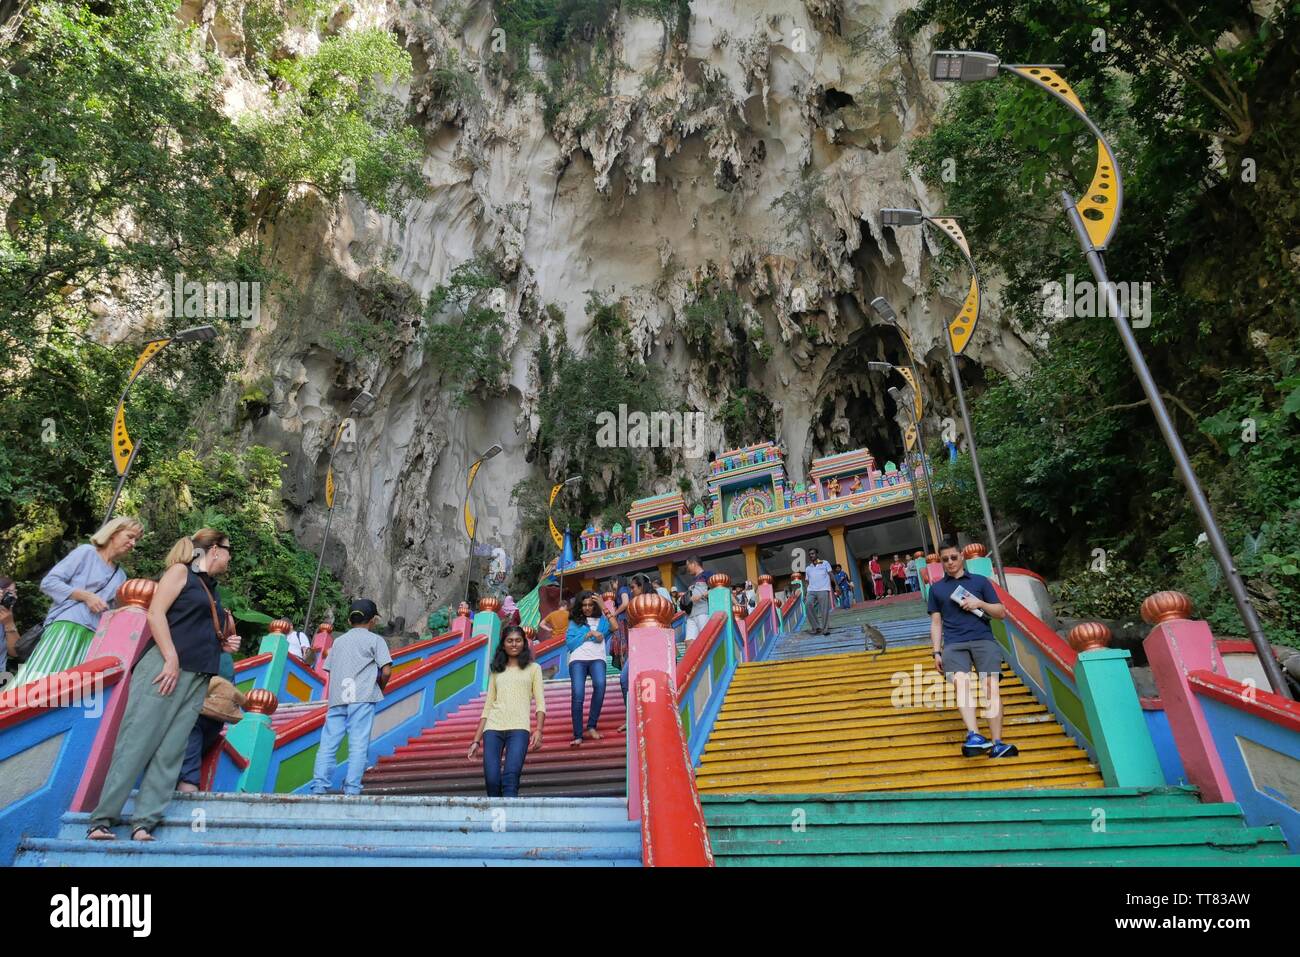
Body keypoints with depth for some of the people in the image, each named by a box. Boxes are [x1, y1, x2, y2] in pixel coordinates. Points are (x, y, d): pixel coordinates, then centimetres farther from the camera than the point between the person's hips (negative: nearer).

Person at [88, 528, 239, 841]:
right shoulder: (181, 571, 3)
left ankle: (144, 824, -1)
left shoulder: (211, 590, 24)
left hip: (197, 678, 7)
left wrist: (223, 645, 11)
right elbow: (156, 613, -9)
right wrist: (171, 659, -17)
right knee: (137, 742, -8)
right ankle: (102, 819, -2)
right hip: (166, 666, -7)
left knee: (170, 752, 0)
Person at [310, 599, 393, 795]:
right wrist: (379, 688, 14)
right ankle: (352, 789, -8)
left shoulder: (339, 640, 22)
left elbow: (329, 669, 17)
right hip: (362, 698, -5)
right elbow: (386, 670, -5)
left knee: (328, 743, 6)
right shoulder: (375, 639, 5)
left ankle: (319, 786, 1)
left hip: (337, 698, 5)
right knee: (358, 745, -5)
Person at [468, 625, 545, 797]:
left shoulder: (533, 668, 15)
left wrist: (538, 731, -10)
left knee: (510, 777, -21)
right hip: (492, 728, 3)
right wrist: (476, 740, 13)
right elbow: (488, 706, 19)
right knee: (491, 780, -11)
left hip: (519, 728, -2)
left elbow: (540, 702, 6)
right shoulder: (496, 671, 21)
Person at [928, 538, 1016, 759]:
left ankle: (997, 744, -19)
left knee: (990, 684, -19)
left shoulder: (980, 581, 17)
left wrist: (979, 603, -3)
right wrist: (937, 652, 8)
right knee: (960, 681, -26)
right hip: (954, 644, 0)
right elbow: (936, 623, 17)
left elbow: (1001, 613, 15)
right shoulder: (936, 588, 19)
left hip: (983, 640, 0)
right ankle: (974, 736, -38)